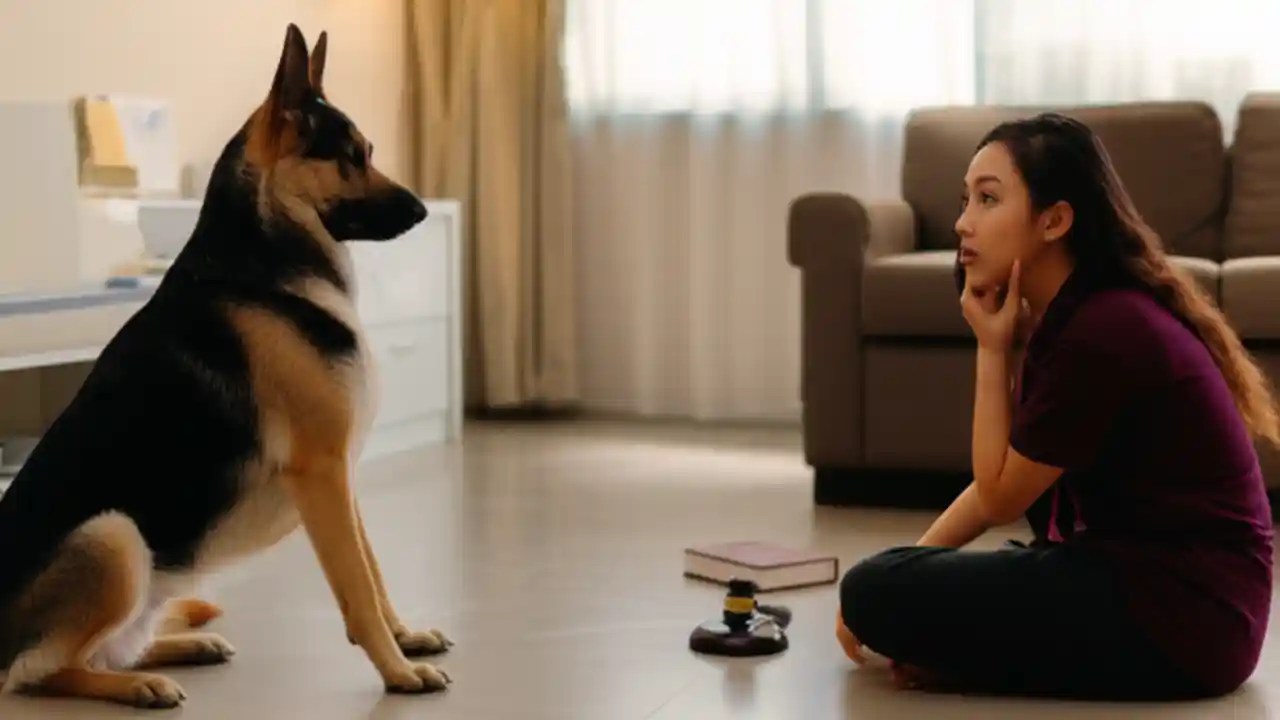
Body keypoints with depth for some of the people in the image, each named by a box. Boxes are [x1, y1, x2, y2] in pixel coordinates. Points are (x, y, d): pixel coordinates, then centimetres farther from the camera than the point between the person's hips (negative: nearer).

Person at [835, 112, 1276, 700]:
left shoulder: (1103, 332, -22)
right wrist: (910, 572, 8)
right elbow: (1003, 478, 15)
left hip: (1182, 614, -10)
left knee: (876, 593, -16)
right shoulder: (1070, 313, 9)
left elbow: (999, 499, -11)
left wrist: (991, 350, -9)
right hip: (1141, 571, 10)